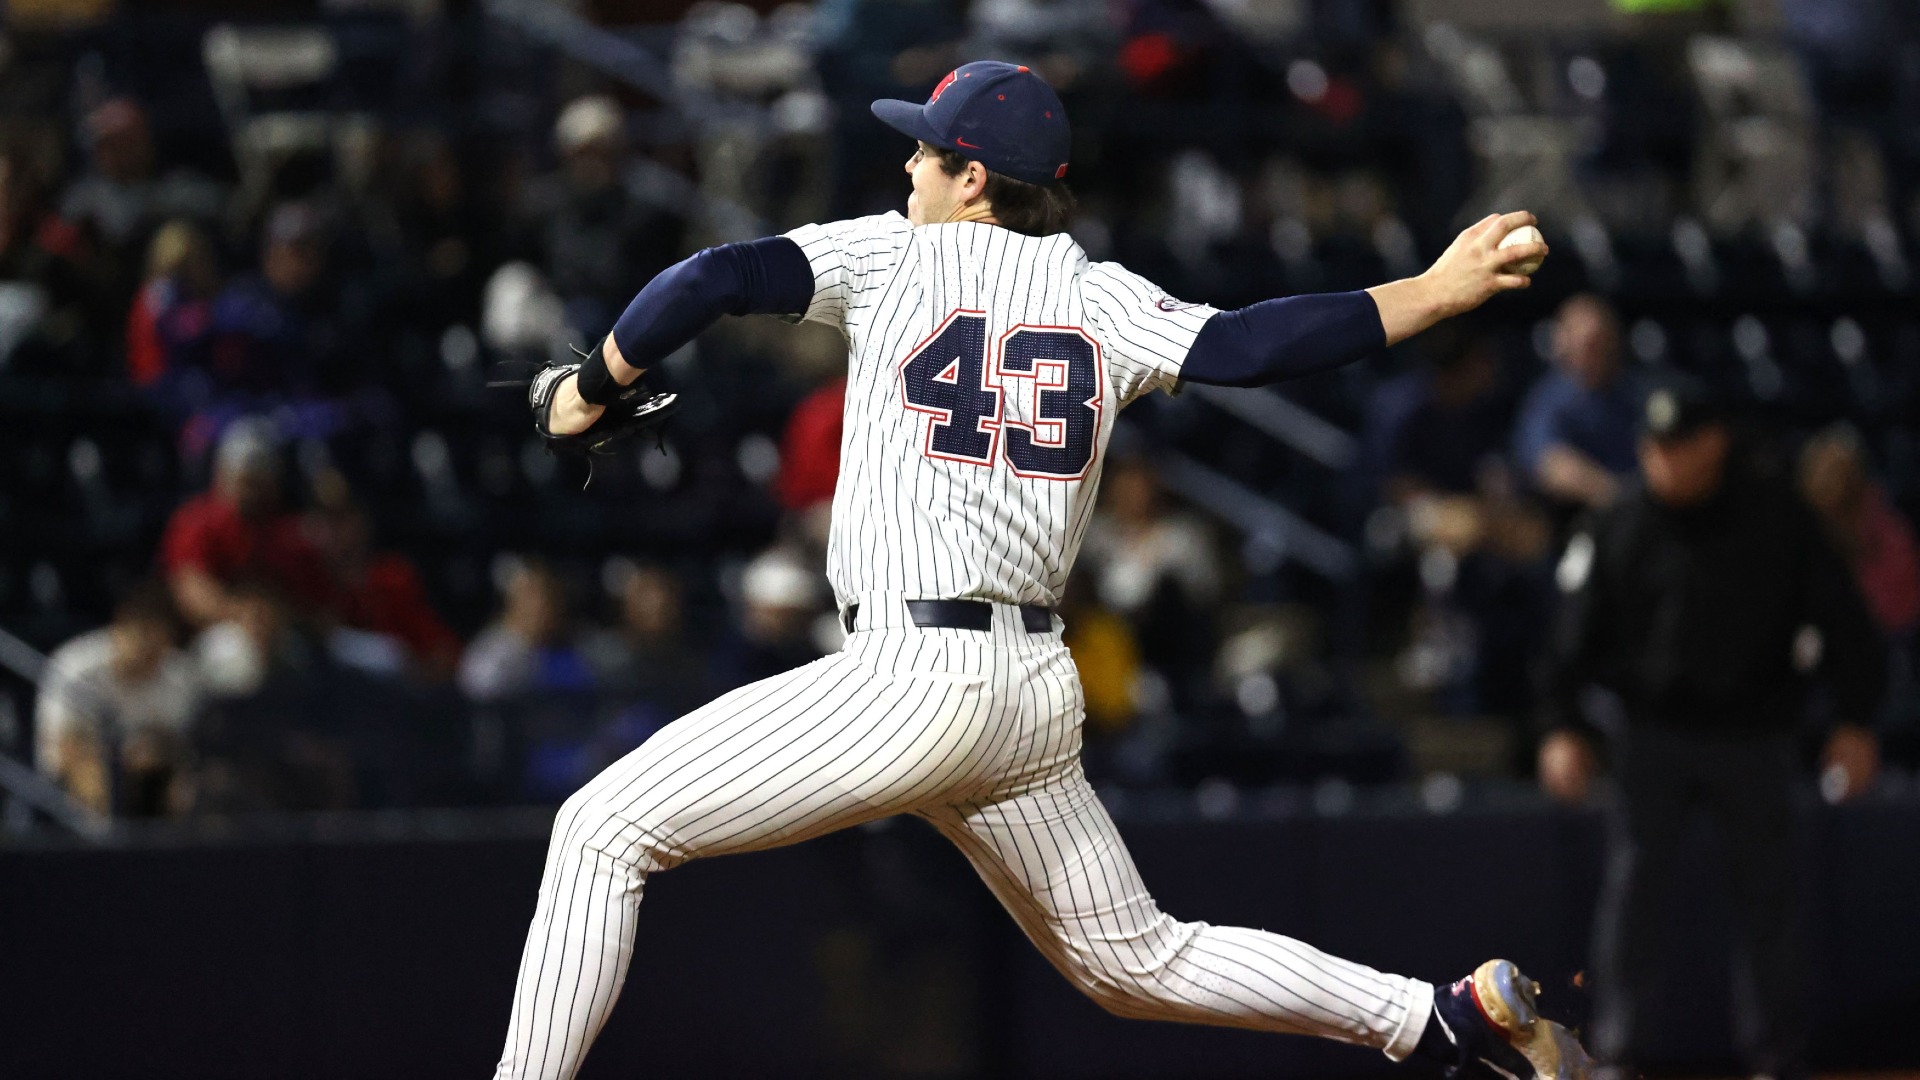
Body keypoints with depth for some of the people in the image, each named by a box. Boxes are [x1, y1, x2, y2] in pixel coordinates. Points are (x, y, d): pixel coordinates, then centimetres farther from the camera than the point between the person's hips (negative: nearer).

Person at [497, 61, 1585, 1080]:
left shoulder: (894, 254, 2)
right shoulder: (1104, 299, 11)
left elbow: (716, 279, -7)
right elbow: (1248, 347, -4)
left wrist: (590, 391, 7)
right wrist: (1438, 292, 2)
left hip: (913, 677, -6)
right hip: (1040, 691, 7)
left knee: (605, 832, -1)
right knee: (1138, 959, 22)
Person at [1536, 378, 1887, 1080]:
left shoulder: (1776, 517, -2)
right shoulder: (1618, 531, -1)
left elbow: (1839, 619, 1)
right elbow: (1578, 634, 1)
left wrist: (1853, 720, -5)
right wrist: (1564, 727, -9)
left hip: (1755, 739, 0)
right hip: (1651, 737, 0)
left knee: (1767, 902, 5)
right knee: (1632, 896, -7)